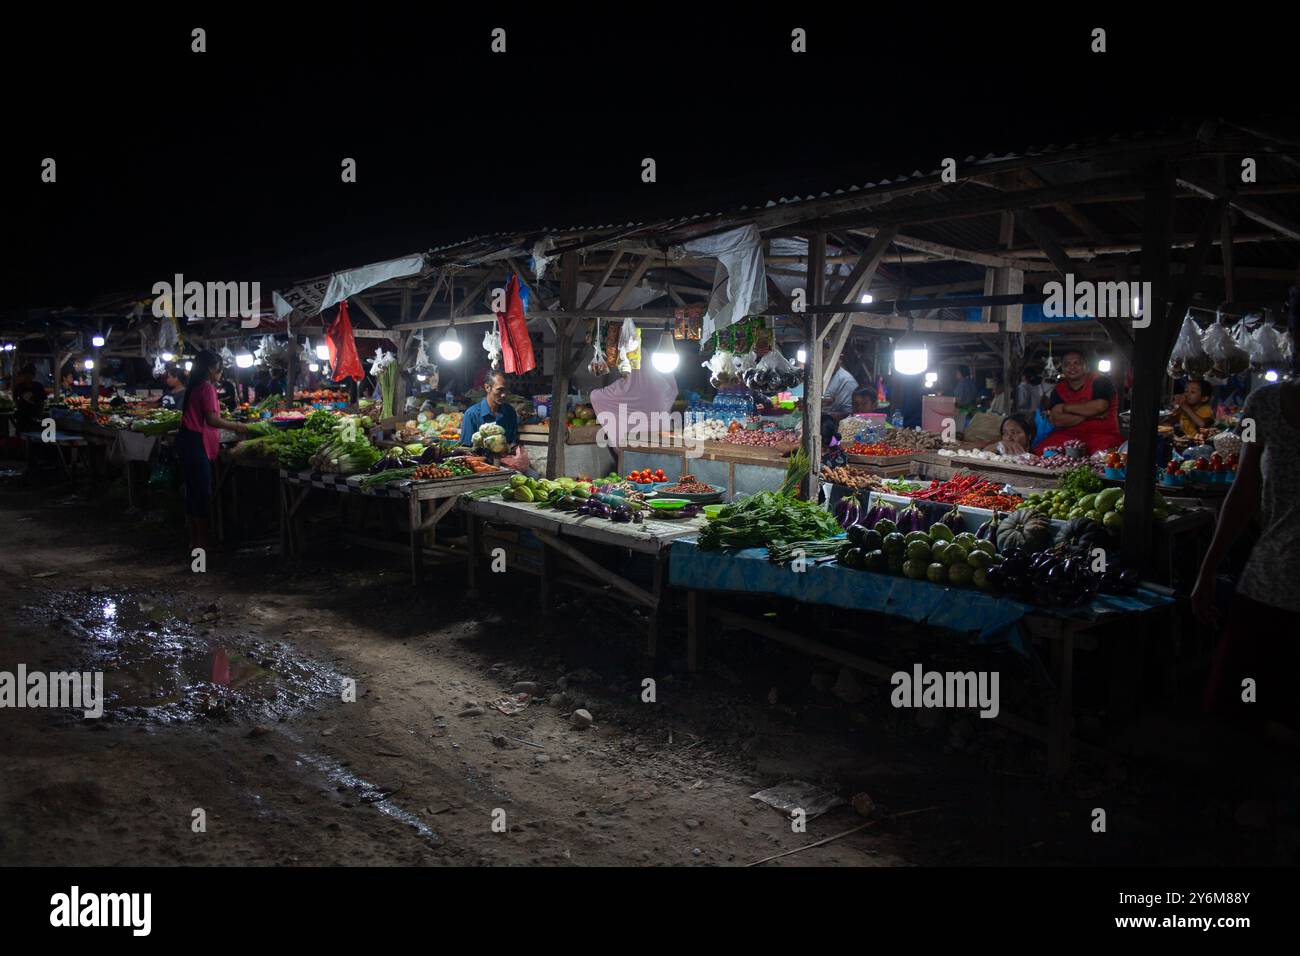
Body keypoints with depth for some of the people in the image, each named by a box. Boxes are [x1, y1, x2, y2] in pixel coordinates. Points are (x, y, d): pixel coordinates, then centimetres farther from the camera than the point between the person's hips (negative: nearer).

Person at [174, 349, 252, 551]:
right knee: (203, 493, -4)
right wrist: (235, 426, -7)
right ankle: (202, 542, 0)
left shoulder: (194, 387, 16)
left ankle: (194, 539, 20)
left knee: (193, 491, 14)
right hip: (197, 444, -10)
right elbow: (212, 419, -19)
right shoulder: (208, 387, -12)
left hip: (186, 442, 10)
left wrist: (229, 426, 18)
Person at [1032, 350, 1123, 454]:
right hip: (1068, 435, 3)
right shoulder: (1058, 390, 10)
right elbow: (1055, 420, -4)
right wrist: (1089, 415, -13)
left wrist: (1065, 407, -7)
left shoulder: (1100, 381, 1)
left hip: (1101, 434, -3)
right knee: (1040, 452, -21)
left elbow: (1100, 406, -19)